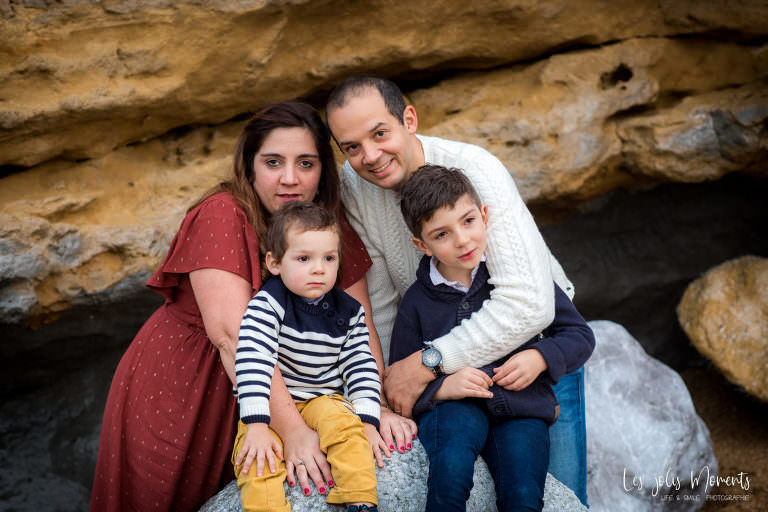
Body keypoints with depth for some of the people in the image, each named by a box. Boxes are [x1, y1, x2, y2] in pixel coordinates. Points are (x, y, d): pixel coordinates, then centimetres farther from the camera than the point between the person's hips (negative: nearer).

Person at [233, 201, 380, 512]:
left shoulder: (348, 312, 0)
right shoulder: (267, 304, -14)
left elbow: (362, 368, 3)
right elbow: (251, 361, -23)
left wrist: (367, 422, -9)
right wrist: (256, 424, -31)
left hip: (322, 400, 2)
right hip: (270, 405, -2)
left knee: (345, 422, -28)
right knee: (256, 463, -27)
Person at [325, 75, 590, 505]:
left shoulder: (475, 170, -30)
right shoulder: (354, 185, -14)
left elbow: (530, 304, -39)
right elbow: (378, 303, -6)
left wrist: (425, 363, -35)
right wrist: (384, 389, -11)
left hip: (536, 343, -3)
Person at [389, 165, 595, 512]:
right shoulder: (417, 302, 1)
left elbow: (580, 335, 7)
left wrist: (540, 357, -12)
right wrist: (442, 387, -17)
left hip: (521, 408, 1)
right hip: (453, 407, -1)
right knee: (451, 470, -33)